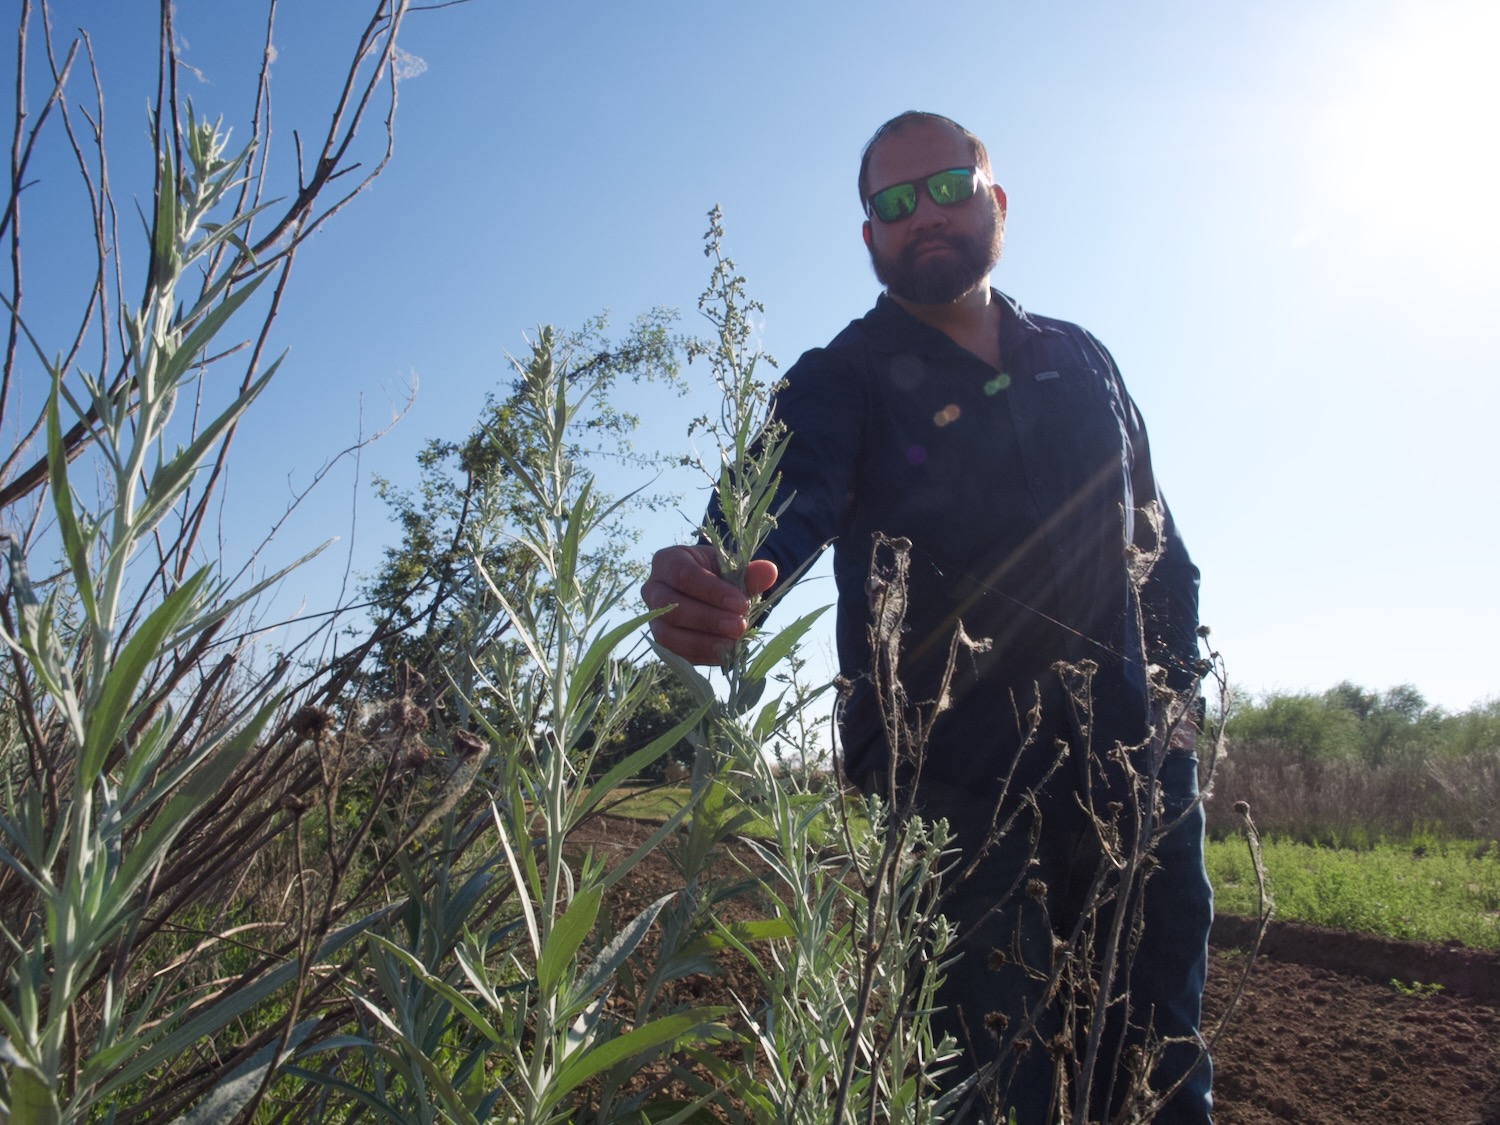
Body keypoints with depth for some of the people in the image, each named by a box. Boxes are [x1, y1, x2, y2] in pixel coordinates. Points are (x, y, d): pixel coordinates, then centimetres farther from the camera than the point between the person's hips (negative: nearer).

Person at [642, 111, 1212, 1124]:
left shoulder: (1081, 360, 14)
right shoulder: (845, 380, 0)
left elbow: (1159, 542, 19)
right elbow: (789, 505, -21)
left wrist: (1178, 685, 6)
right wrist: (719, 586, -43)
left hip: (1130, 771, 4)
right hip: (953, 786, -4)